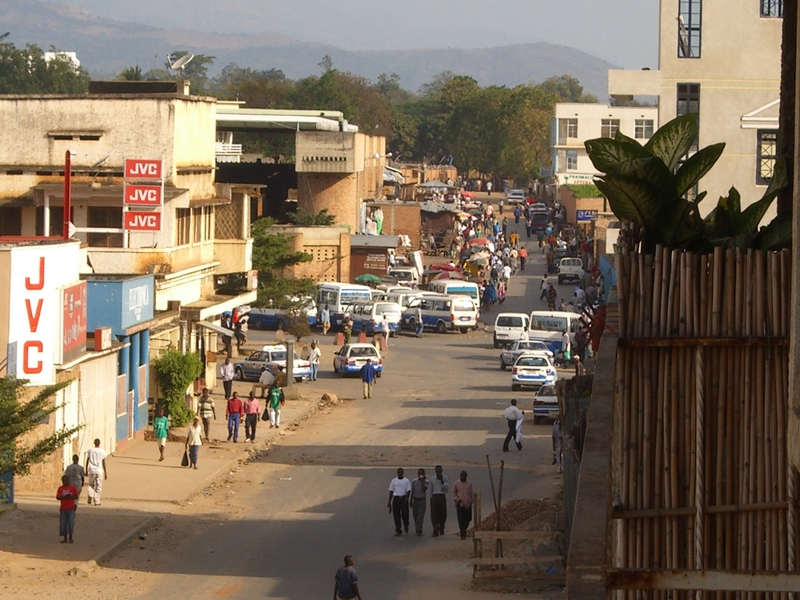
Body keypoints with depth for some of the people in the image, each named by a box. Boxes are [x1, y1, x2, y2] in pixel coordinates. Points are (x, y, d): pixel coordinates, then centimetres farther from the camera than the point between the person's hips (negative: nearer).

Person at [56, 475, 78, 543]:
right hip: (63, 509, 2)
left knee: (71, 523, -9)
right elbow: (57, 497, -3)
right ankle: (65, 538, 13)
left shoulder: (72, 488, 3)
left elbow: (76, 497, 0)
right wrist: (64, 497, -18)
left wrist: (70, 497, -16)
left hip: (71, 509, -2)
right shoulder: (60, 488, 6)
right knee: (63, 524, 3)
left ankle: (70, 537, 3)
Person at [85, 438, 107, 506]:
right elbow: (104, 463, -2)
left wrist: (86, 471, 15)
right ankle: (96, 501, 5)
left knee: (91, 485, 18)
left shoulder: (90, 451, 3)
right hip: (99, 471, -2)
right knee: (98, 487, 6)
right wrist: (106, 473, 3)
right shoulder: (102, 452, -2)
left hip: (91, 471, 2)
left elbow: (87, 461, 5)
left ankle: (90, 495, -8)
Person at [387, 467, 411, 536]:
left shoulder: (406, 481, 3)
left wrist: (406, 499, -17)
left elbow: (408, 491, -3)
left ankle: (406, 525, 28)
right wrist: (389, 502, 10)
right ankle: (398, 530, 3)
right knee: (396, 515, -2)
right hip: (396, 499, 2)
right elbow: (391, 491, 14)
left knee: (405, 514, -3)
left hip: (403, 498, -2)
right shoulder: (394, 480, 11)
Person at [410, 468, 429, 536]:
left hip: (422, 500, -3)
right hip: (415, 500, 3)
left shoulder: (426, 482, -4)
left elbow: (424, 489, -20)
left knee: (420, 516, -9)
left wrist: (422, 481, -18)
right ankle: (417, 529, 25)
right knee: (415, 515, 7)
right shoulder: (414, 481, 6)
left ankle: (419, 530, -9)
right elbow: (412, 491, 10)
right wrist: (411, 501, 10)